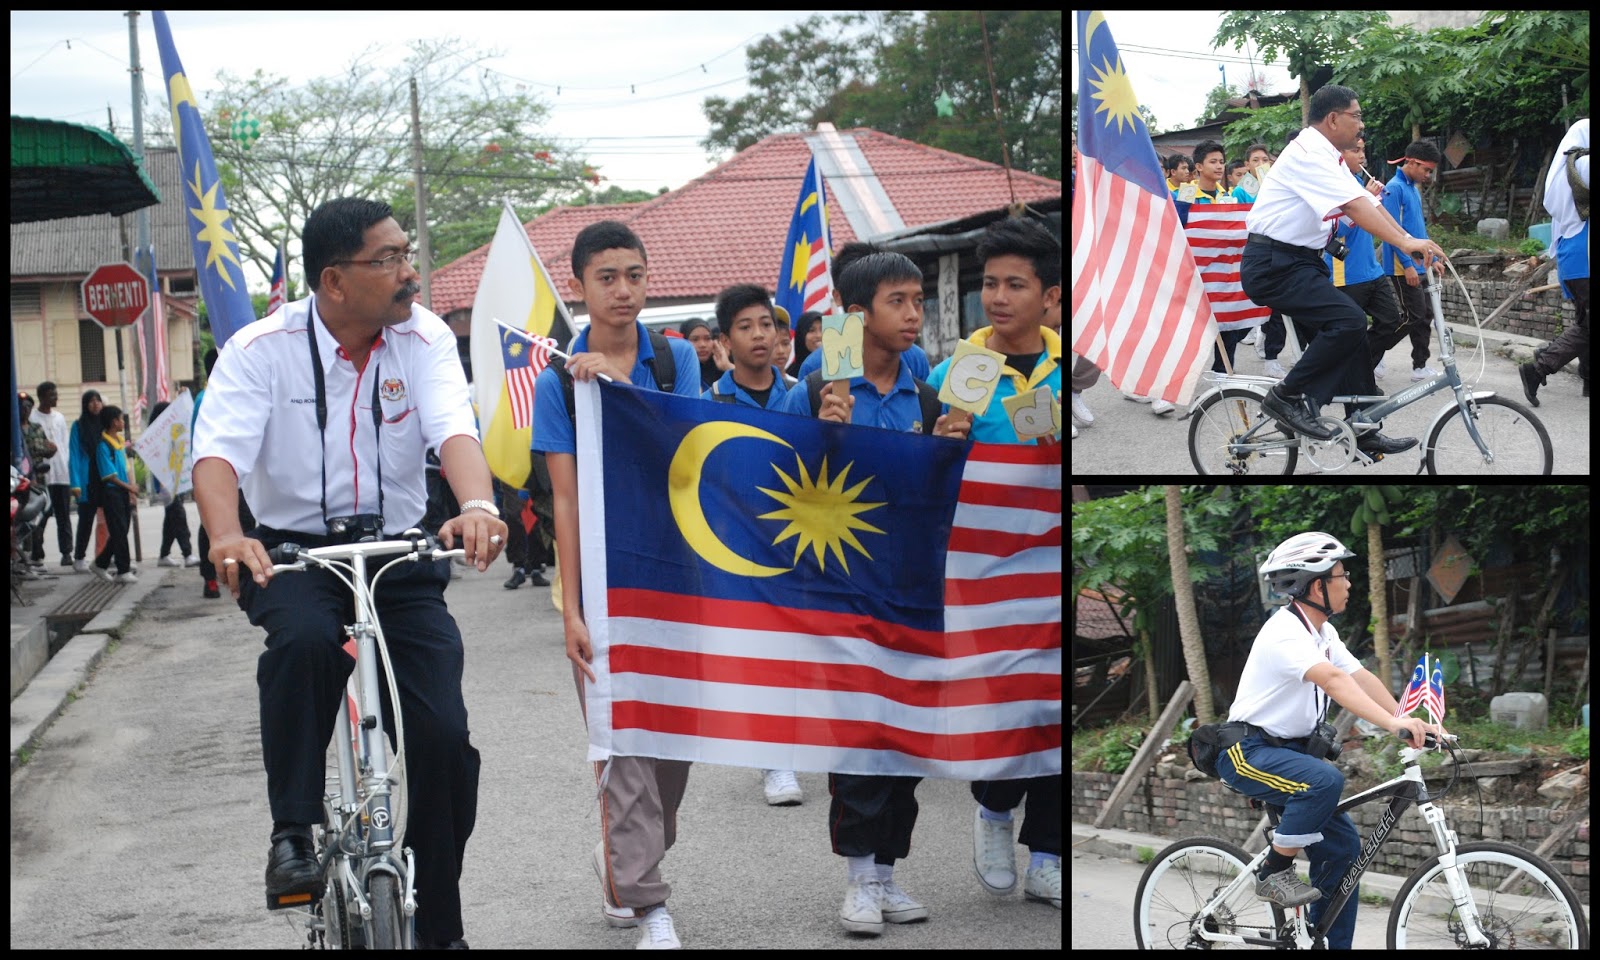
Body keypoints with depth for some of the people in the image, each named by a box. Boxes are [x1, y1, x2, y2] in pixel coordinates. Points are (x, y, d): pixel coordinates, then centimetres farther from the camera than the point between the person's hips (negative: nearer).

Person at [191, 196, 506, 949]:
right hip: (295, 551, -2)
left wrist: (476, 504, -43)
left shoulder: (423, 338, -4)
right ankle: (292, 834, -21)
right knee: (305, 636, -38)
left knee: (444, 738, -8)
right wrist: (226, 536, -43)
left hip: (399, 552, 2)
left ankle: (437, 926, 12)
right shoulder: (262, 349, -9)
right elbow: (218, 451, -21)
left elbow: (454, 428, -20)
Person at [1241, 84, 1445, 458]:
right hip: (1273, 264, -11)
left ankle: (1363, 426, 11)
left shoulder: (1327, 157, 17)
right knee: (1348, 321, -22)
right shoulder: (1308, 154, -17)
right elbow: (1354, 206, -28)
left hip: (1298, 261, 11)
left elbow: (1369, 202, 10)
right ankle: (1287, 397, -12)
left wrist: (1412, 241, -1)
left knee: (1349, 328, 7)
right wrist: (1405, 243, -34)